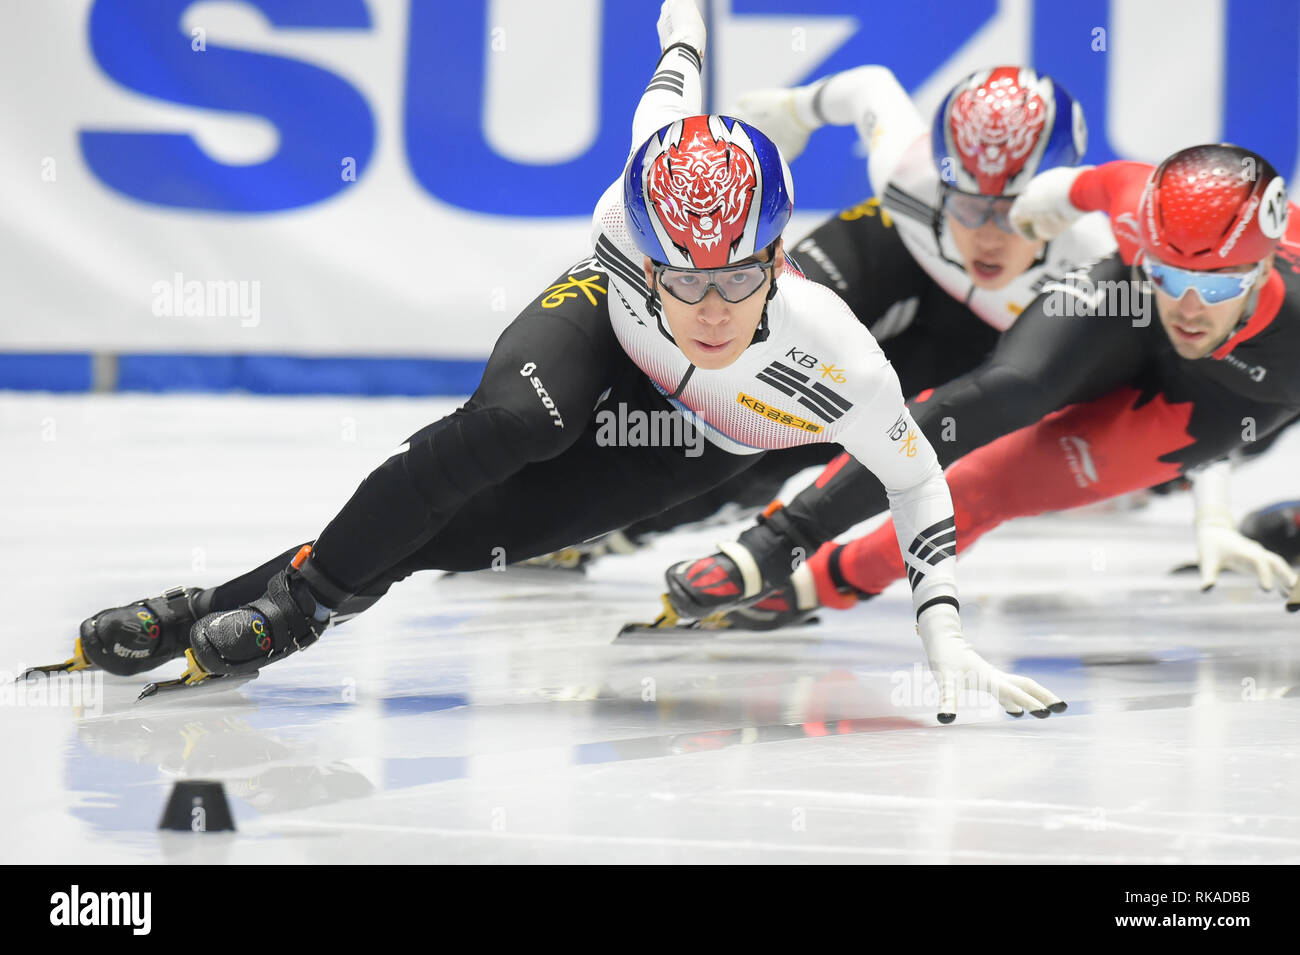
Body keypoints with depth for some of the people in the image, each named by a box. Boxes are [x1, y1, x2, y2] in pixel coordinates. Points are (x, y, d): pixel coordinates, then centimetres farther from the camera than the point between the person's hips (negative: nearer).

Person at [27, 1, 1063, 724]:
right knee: (508, 424, -34)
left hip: (689, 441, 0)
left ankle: (257, 620, -7)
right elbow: (672, 91, -12)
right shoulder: (643, 199, -36)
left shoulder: (837, 359, -40)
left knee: (473, 531, -17)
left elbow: (919, 478, -21)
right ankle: (298, 589, -21)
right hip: (600, 326, 0)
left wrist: (944, 630, -30)